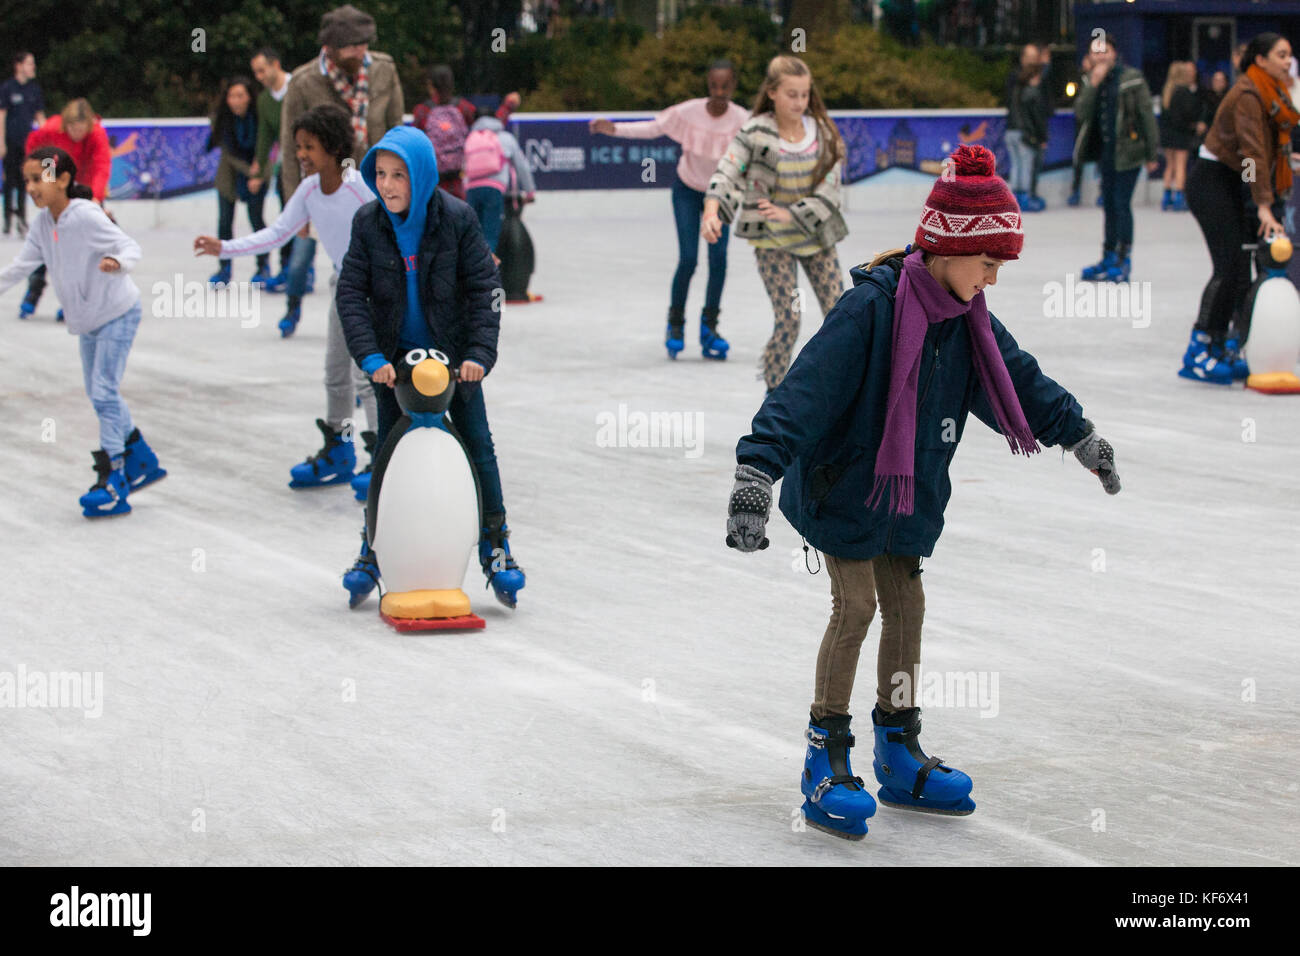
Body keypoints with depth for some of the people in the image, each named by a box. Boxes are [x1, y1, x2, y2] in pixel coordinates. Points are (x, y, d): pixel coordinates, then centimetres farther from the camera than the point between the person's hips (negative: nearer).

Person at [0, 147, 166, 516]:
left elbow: (130, 246, -28)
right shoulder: (43, 222, -3)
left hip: (118, 312, -9)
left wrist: (117, 261, -48)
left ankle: (113, 479, -10)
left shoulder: (86, 216, -25)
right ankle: (142, 461, 30)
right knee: (99, 393, 16)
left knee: (104, 392, -14)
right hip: (88, 319, 9)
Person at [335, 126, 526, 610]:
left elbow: (485, 287, -11)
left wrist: (479, 353, -19)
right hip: (395, 357, 1)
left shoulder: (457, 219, -16)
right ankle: (373, 550, 15)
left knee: (477, 446, 0)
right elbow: (350, 294, -10)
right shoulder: (368, 223, -12)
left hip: (453, 354, -1)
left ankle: (496, 549, 10)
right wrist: (371, 358, -19)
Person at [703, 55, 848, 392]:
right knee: (788, 320, -10)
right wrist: (712, 211, -40)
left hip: (815, 234, 3)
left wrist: (790, 214, -22)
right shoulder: (755, 131, -12)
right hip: (772, 239, -3)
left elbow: (830, 187, -8)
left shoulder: (822, 131, -4)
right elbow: (727, 171, -21)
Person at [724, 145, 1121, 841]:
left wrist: (1078, 434, 24)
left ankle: (898, 756, 22)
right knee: (856, 606, -11)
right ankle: (825, 763, -3)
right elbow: (807, 388, -34)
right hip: (841, 486, -7)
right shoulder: (869, 309, -27)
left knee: (905, 608, 10)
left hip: (908, 493, 7)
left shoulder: (964, 317, -1)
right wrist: (756, 469, -42)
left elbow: (1018, 378, 14)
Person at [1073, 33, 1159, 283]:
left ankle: (1123, 260, -4)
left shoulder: (1131, 78, -7)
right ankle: (1109, 259, 20)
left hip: (1127, 151, -6)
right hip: (1106, 151, 6)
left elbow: (1146, 115, -6)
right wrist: (1093, 85, -15)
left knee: (1122, 204, -8)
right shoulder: (1092, 81, 10)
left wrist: (1151, 154, -8)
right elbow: (1081, 113, -3)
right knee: (1109, 205, 12)